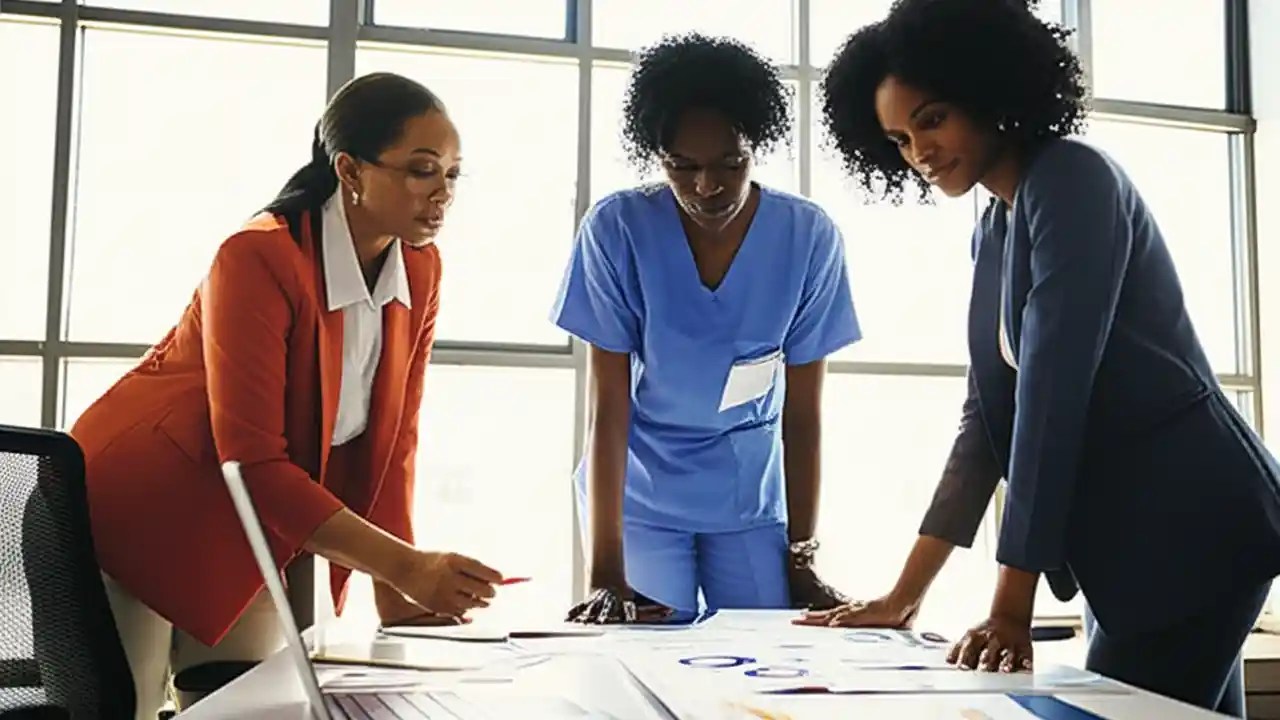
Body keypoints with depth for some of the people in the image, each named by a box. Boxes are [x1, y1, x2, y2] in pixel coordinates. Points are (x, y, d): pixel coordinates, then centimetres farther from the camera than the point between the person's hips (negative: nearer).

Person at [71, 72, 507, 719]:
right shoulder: (258, 260, -26)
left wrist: (395, 590, -8)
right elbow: (253, 461, -30)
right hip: (137, 515, -6)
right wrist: (404, 565, -34)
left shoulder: (420, 270, -6)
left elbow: (390, 438, -2)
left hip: (249, 540, 6)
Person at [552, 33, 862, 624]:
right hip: (637, 495, -1)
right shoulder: (617, 230, -19)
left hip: (750, 498, 2)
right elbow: (609, 405, -17)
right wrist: (607, 573, -22)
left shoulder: (809, 238, -15)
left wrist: (801, 559, -8)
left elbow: (802, 412, -8)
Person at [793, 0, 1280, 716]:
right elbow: (991, 416, 11)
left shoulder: (1072, 179, -14)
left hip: (1189, 519, -9)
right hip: (1123, 534, 9)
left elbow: (1052, 393, -21)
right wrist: (906, 595, 9)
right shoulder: (994, 234, 12)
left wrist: (1012, 607, -22)